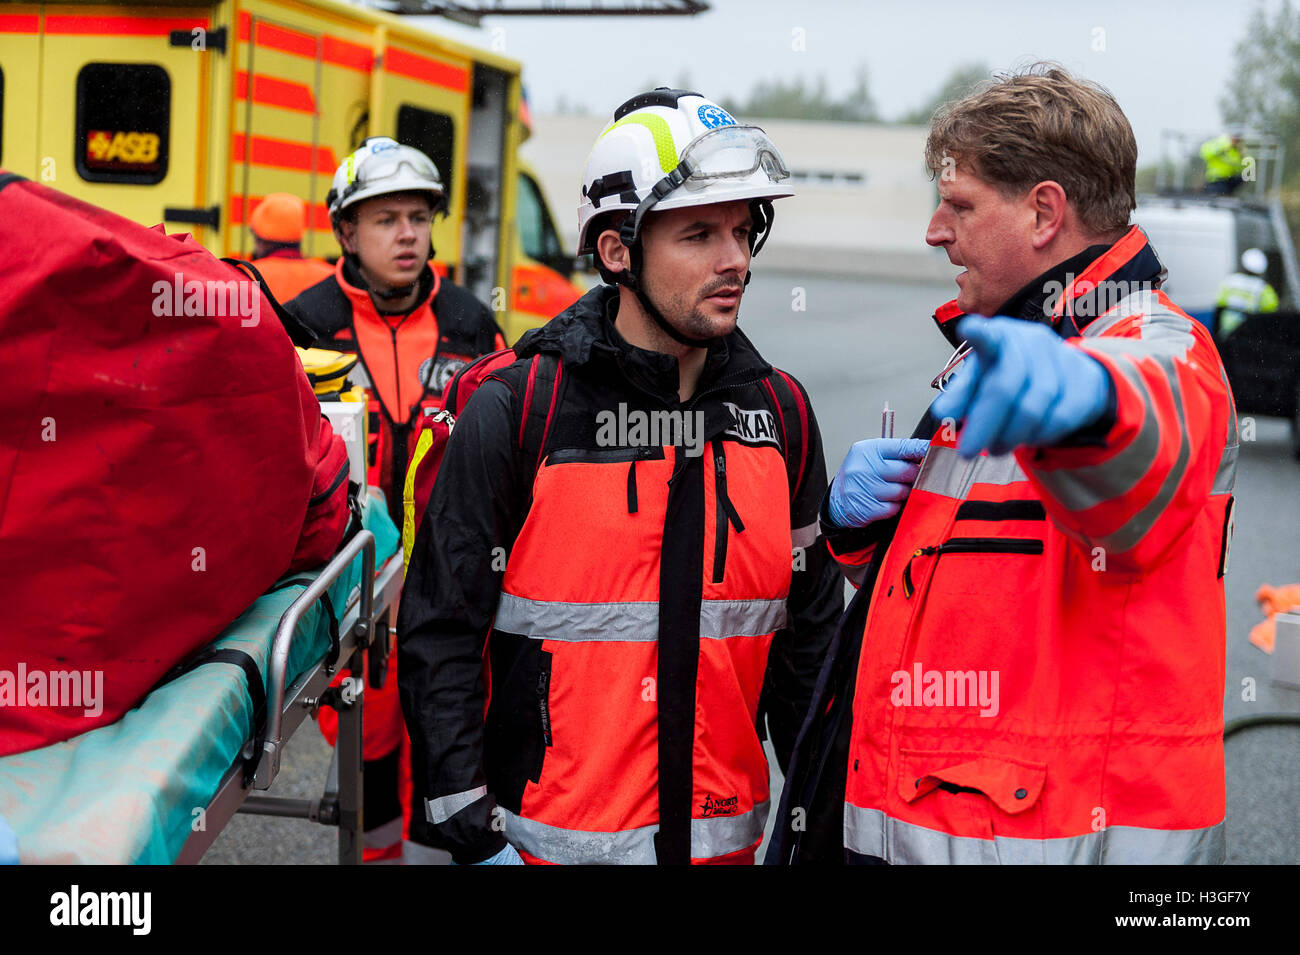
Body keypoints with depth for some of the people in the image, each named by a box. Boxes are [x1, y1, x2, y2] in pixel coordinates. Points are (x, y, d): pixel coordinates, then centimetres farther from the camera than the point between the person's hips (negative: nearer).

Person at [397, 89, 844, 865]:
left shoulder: (781, 413, 4)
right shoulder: (516, 413, -9)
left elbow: (808, 632, 11)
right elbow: (440, 633, -7)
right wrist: (472, 834, -10)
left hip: (726, 835, 4)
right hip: (554, 836, -4)